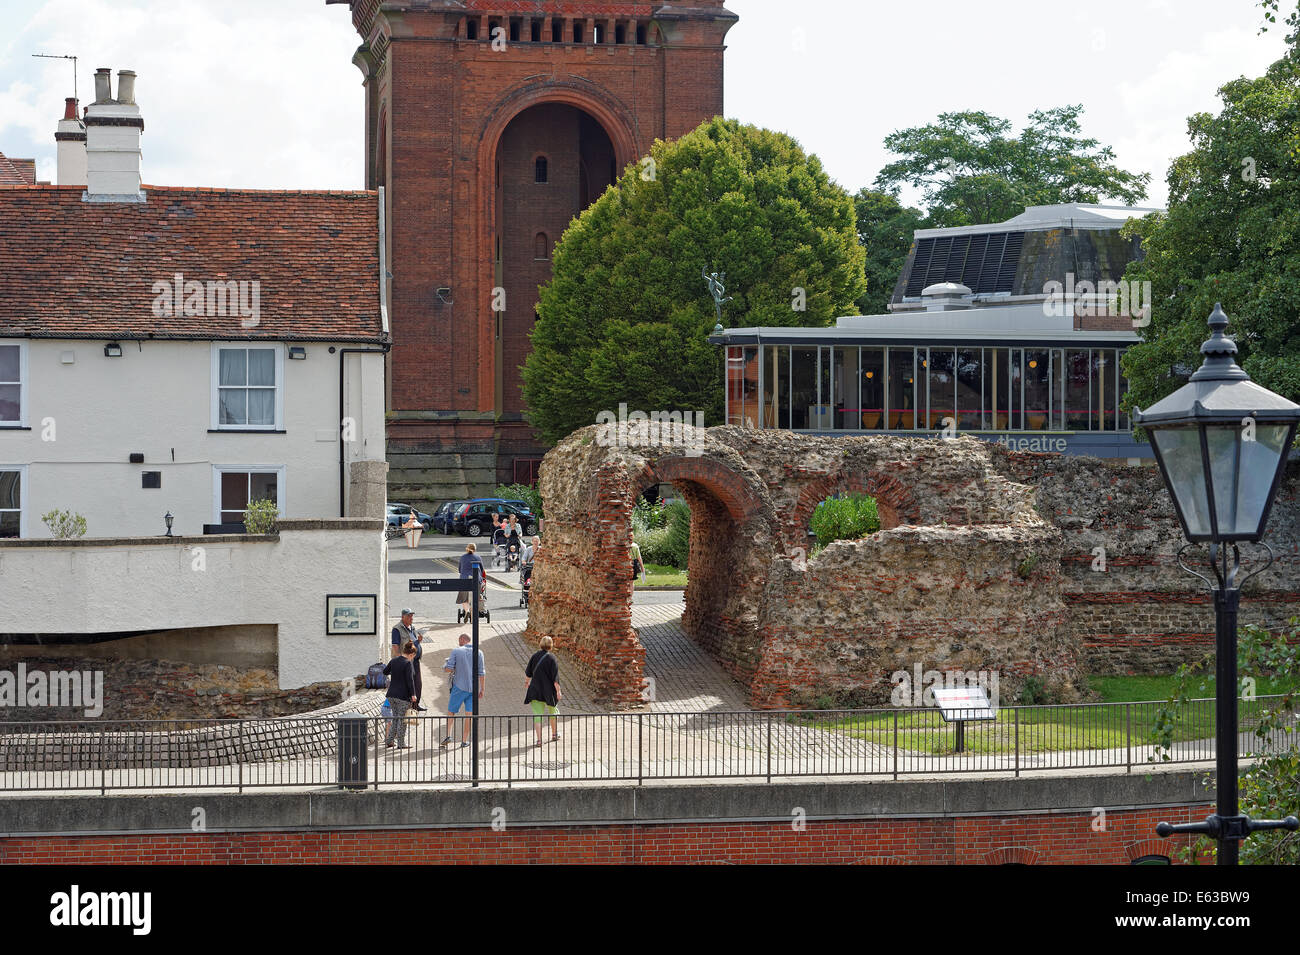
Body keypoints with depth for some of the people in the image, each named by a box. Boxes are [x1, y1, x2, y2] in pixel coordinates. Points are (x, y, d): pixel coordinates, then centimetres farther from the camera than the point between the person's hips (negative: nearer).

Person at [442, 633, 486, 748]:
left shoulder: (456, 651, -5)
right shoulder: (478, 653, 1)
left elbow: (449, 669, -9)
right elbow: (482, 673, 0)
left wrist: (444, 666, 14)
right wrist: (482, 689, 5)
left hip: (459, 687, -2)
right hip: (473, 688, 2)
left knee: (451, 711, 13)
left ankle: (448, 735, 1)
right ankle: (464, 740, 5)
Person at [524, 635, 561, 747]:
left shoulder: (535, 656, -1)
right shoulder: (552, 658, -12)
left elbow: (528, 672, 12)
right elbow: (555, 677, -15)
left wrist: (527, 681, 31)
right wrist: (558, 691, -10)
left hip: (535, 690, 2)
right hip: (549, 690, -2)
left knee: (537, 714, -1)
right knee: (552, 711, 22)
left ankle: (539, 739, -13)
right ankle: (554, 734, 37)